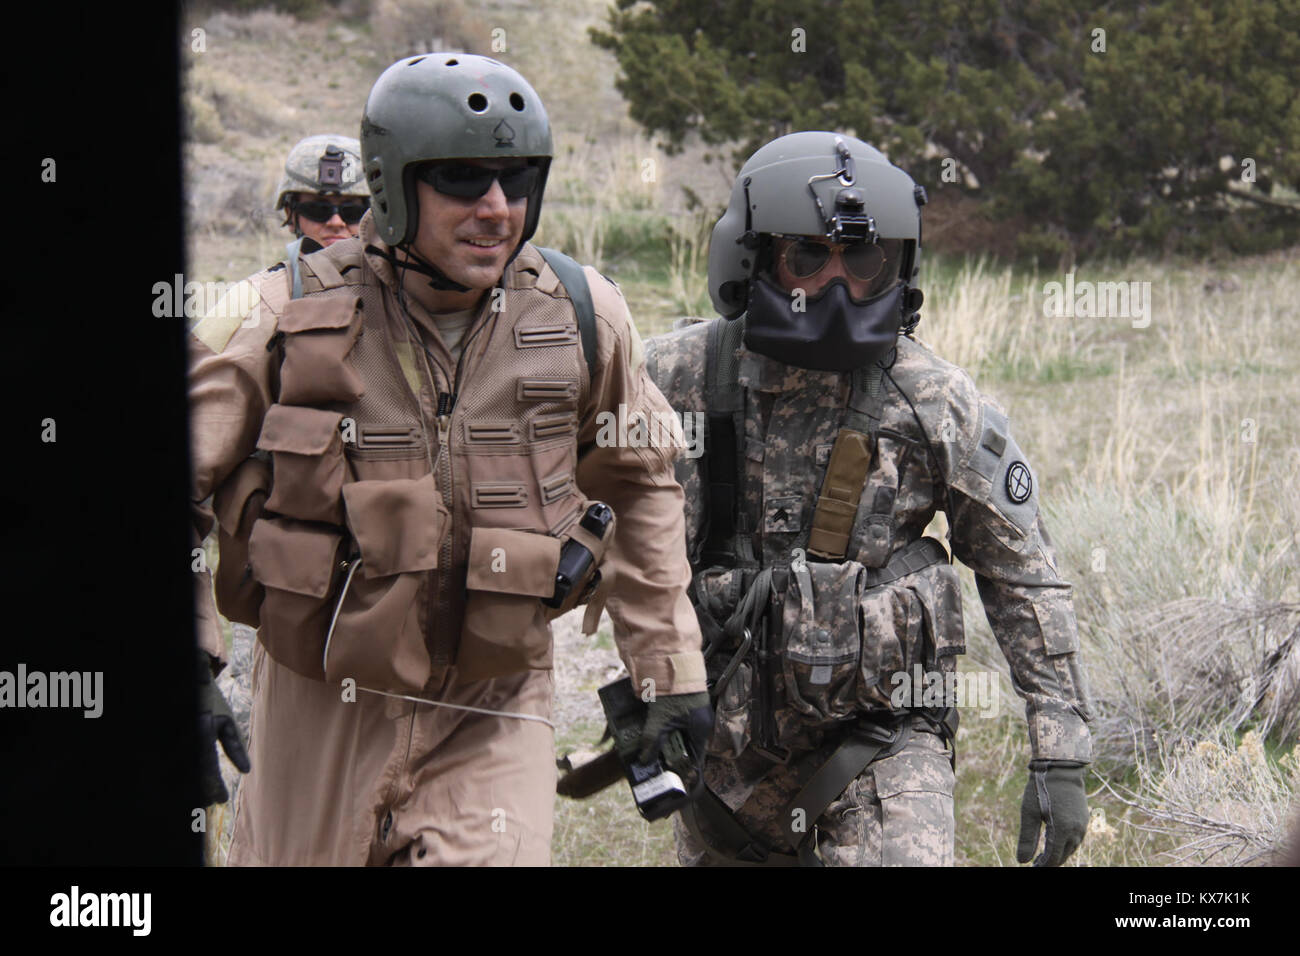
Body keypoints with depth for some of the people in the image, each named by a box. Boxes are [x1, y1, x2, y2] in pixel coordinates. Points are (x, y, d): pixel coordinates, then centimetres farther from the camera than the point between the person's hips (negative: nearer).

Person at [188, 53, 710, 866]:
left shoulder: (583, 317, -2)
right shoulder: (285, 319, -10)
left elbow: (639, 484, 12)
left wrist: (670, 668, 12)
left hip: (495, 716, 1)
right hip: (323, 707, 0)